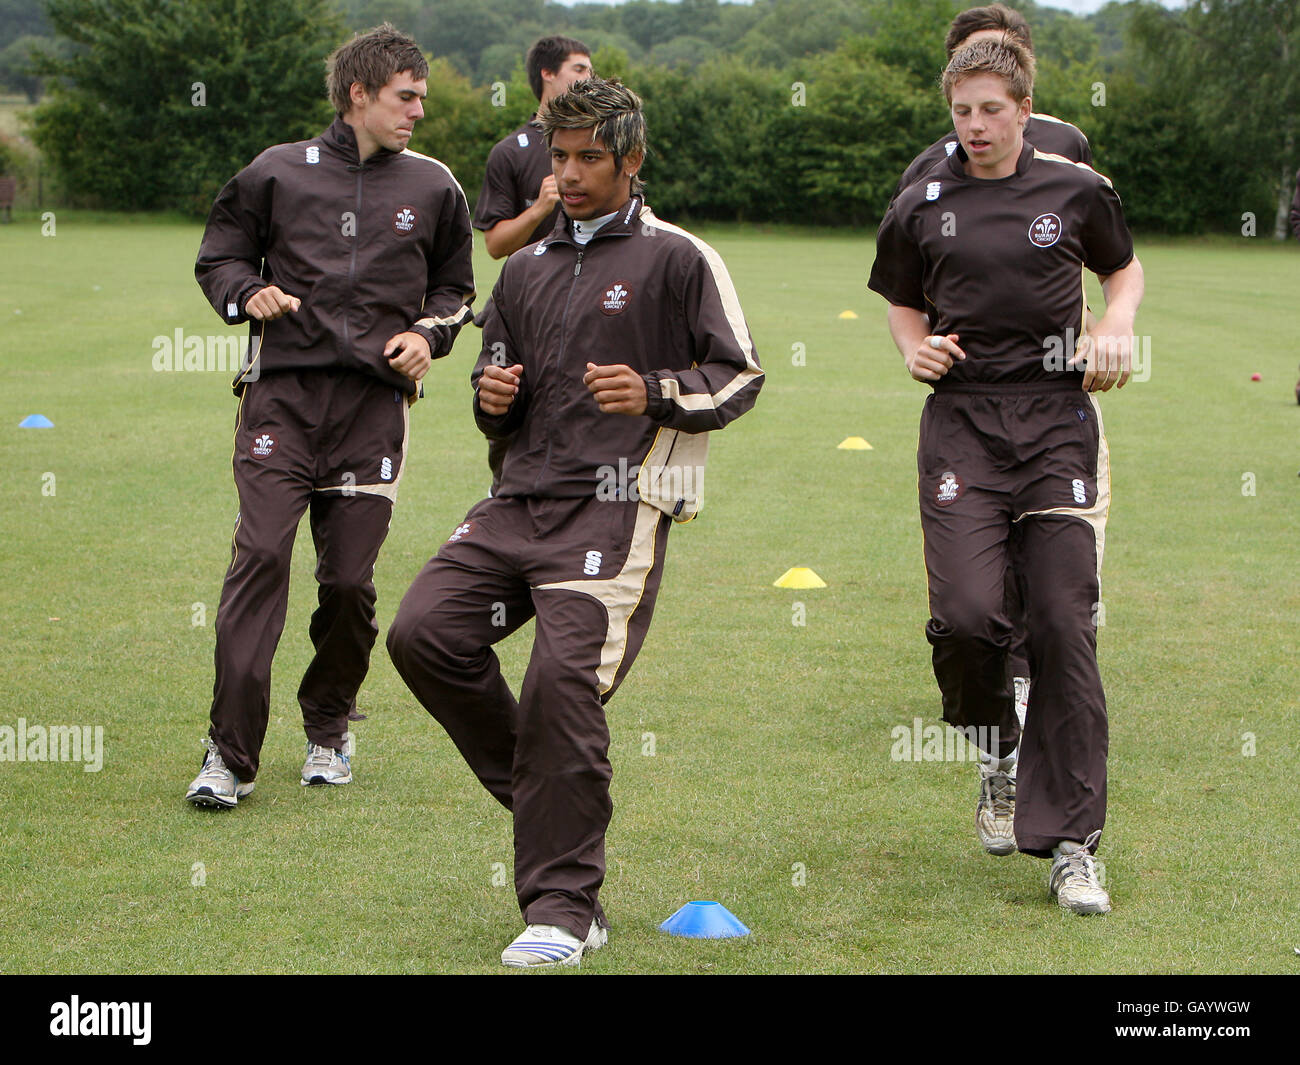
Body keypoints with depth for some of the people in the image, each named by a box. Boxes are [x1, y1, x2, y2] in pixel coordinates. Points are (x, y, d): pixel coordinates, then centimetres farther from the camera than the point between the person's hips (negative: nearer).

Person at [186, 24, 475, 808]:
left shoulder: (433, 188, 13)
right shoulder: (278, 173, 8)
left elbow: (455, 285, 24)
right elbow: (219, 256, 16)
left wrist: (429, 335, 4)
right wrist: (247, 293, -5)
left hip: (375, 400, 2)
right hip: (282, 393, -1)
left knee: (350, 580, -1)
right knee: (260, 556, -13)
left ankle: (328, 729, 24)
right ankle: (231, 755, -11)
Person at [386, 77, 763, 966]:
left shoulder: (678, 259, 4)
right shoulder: (527, 270, 23)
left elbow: (740, 375, 1)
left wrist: (653, 394, -15)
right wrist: (494, 398, 5)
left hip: (617, 507, -7)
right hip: (521, 500, 7)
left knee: (564, 677, -18)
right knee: (424, 631, -11)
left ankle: (563, 908, -10)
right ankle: (546, 792, 7)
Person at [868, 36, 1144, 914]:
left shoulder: (1077, 192, 6)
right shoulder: (921, 208, 8)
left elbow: (1125, 267, 22)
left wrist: (1117, 329, 2)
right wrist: (915, 347, 2)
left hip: (1058, 419, 0)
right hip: (962, 420, 1)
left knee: (1064, 625, -7)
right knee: (966, 614, -16)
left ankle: (1070, 844, -1)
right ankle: (997, 750, 17)